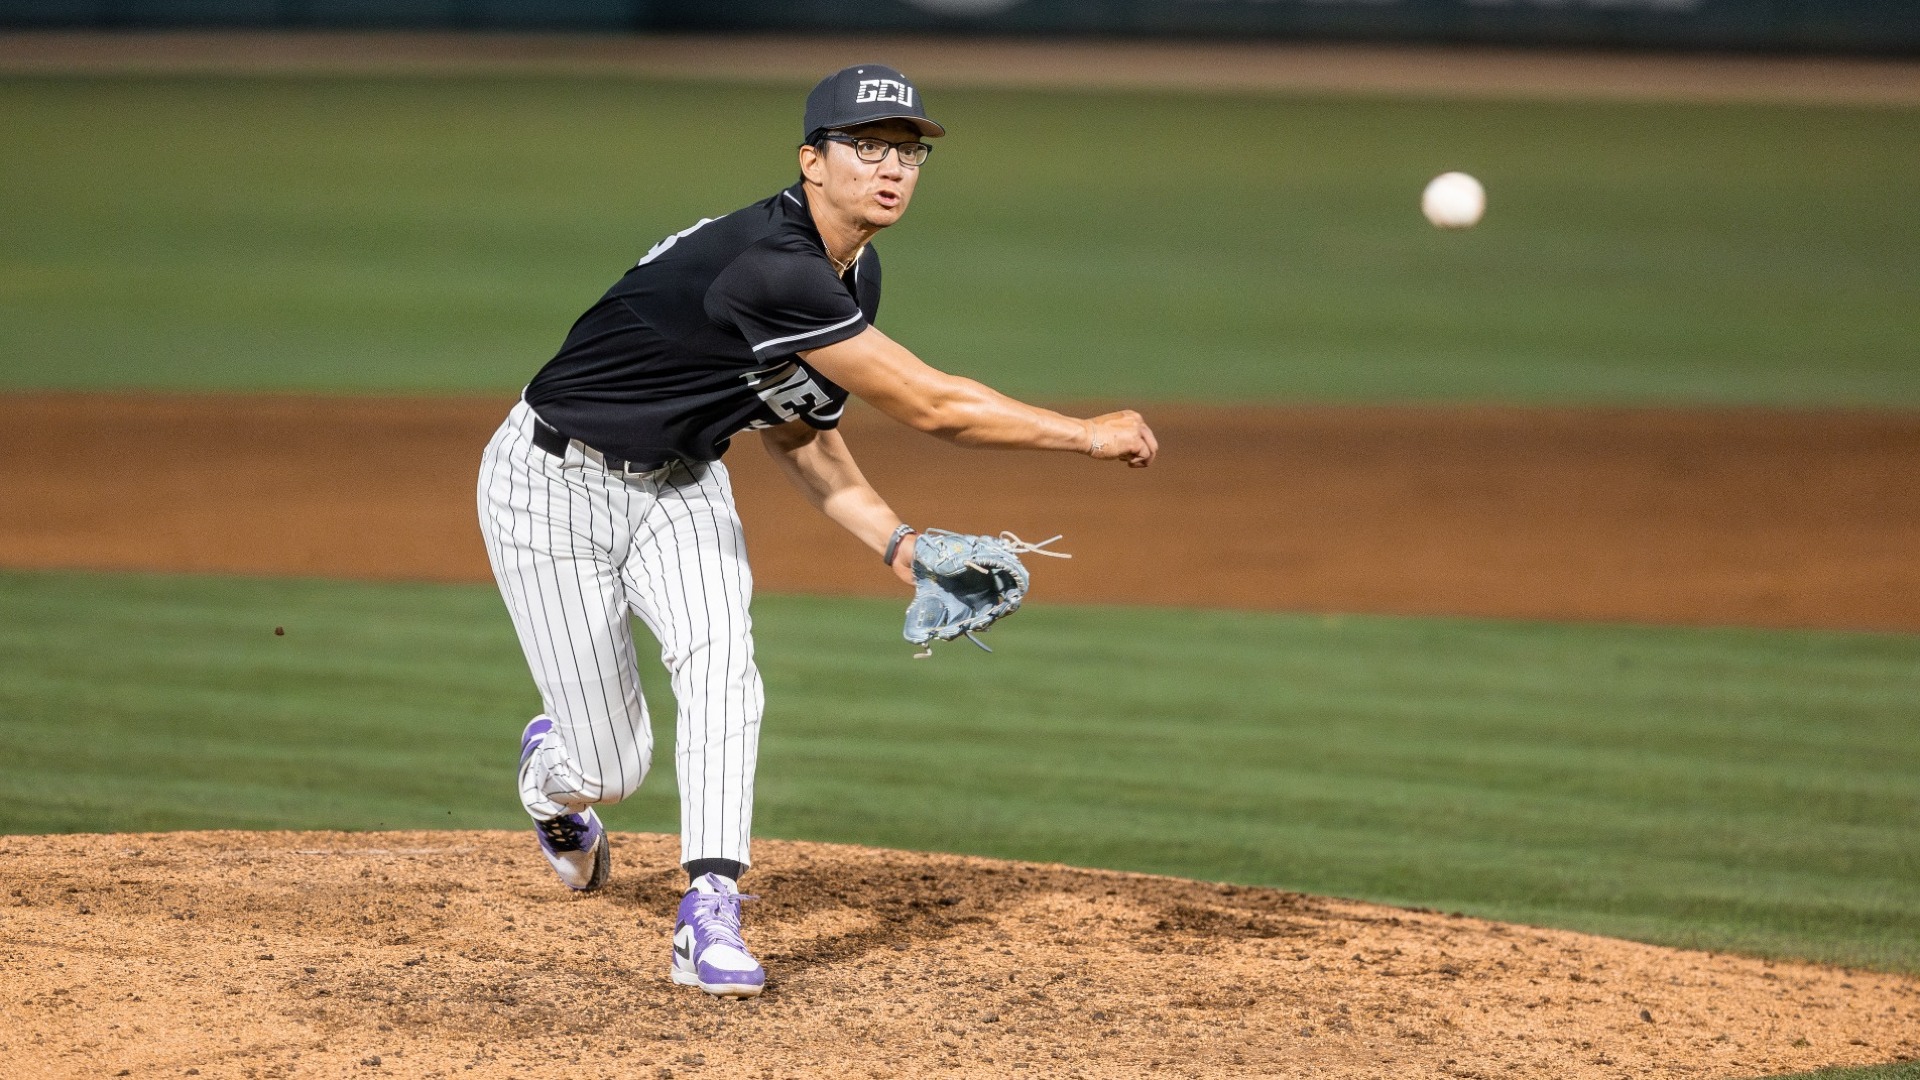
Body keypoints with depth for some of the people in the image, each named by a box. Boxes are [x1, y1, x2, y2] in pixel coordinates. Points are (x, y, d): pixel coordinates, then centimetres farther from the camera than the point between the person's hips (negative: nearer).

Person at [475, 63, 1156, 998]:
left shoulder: (854, 272, -3)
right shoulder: (774, 268, -34)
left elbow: (794, 425, 10)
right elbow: (929, 406, -32)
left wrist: (895, 542, -2)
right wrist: (1090, 435, -22)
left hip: (678, 483, 8)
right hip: (556, 482, -7)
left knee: (718, 652, -23)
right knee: (611, 771, -4)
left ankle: (710, 916, -24)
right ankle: (549, 769, 35)